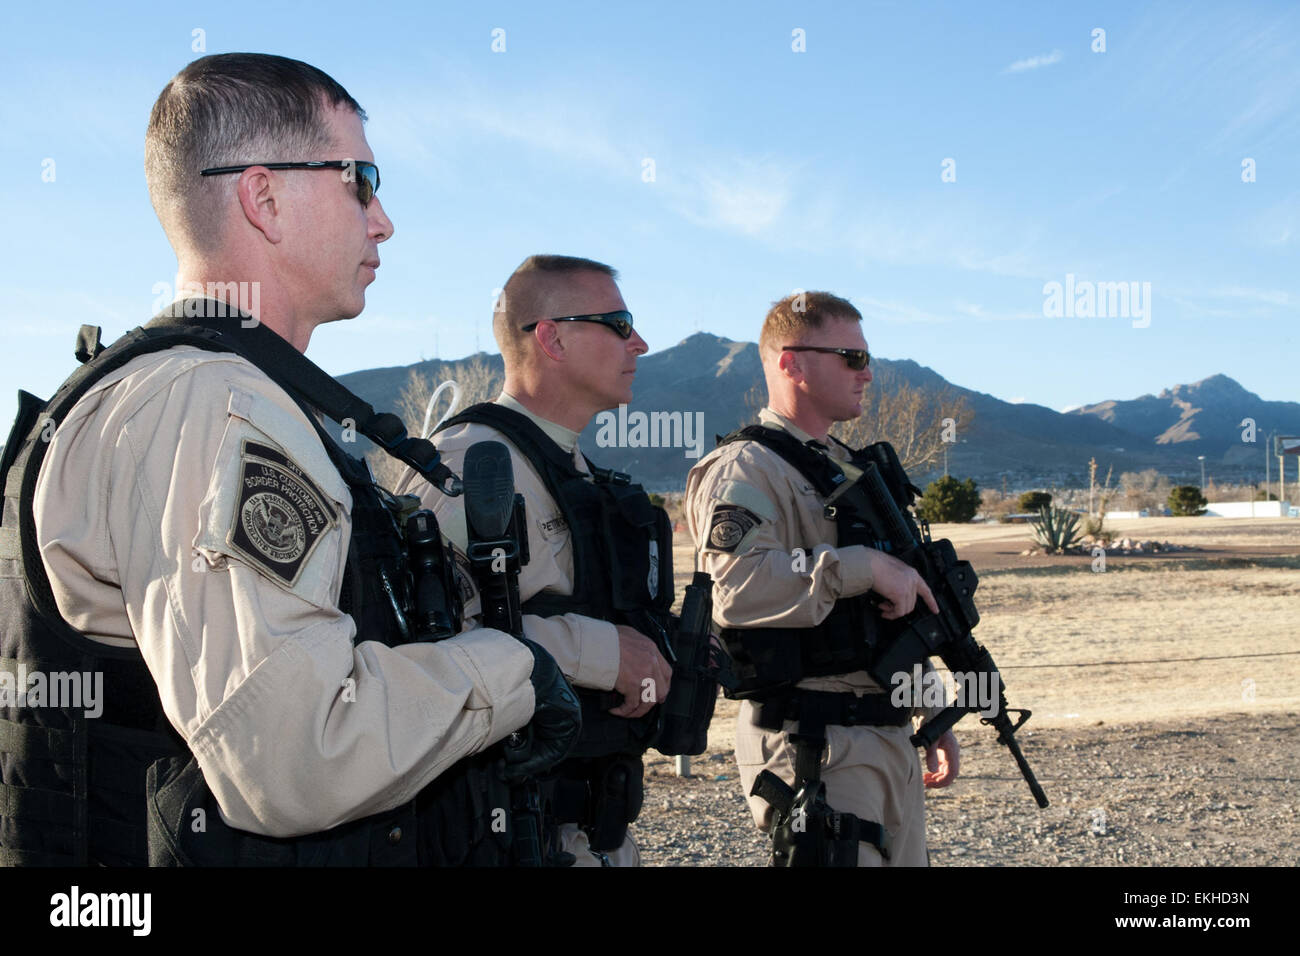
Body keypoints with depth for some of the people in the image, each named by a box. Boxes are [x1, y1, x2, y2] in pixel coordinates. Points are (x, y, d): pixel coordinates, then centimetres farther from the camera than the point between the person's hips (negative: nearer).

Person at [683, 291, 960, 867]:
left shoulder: (852, 471, 20)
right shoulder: (747, 469, -10)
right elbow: (736, 584, -30)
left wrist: (936, 719, 24)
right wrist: (862, 566, -24)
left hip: (890, 737, 9)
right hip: (815, 746, -9)